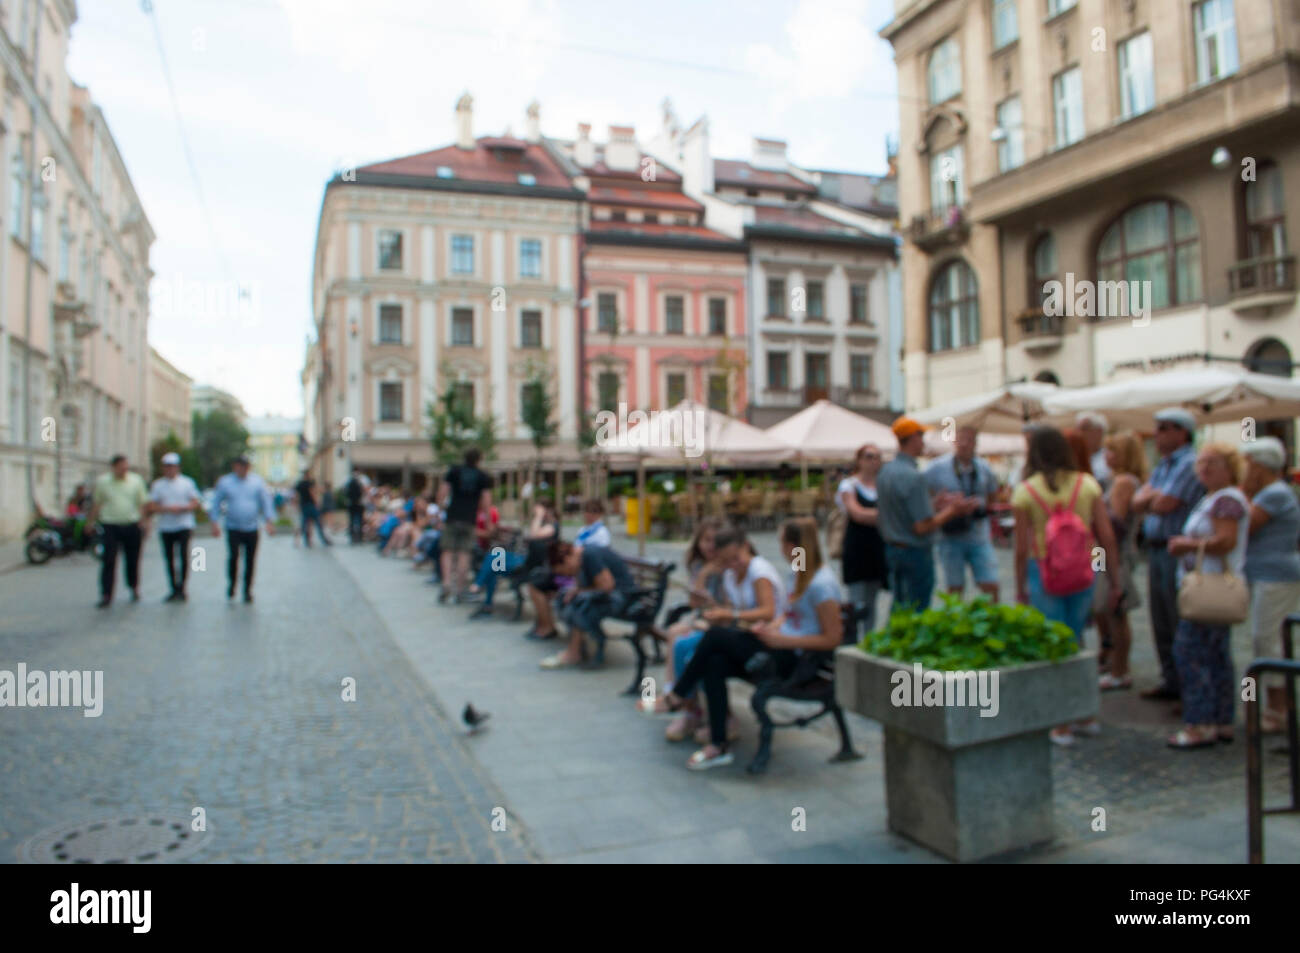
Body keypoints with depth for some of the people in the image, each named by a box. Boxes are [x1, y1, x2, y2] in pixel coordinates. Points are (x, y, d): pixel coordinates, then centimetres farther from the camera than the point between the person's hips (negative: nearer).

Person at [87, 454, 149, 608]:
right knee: (109, 561, -5)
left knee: (132, 560, 9)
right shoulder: (102, 481, 3)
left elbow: (142, 503, 6)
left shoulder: (136, 480, 4)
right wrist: (91, 522, 10)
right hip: (111, 526, -1)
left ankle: (134, 588, 29)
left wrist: (143, 522, -4)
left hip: (132, 525, 1)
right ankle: (106, 595, -3)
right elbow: (96, 503, 11)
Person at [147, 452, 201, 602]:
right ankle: (174, 589, 13)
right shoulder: (157, 484, 8)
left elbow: (195, 503, 3)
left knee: (183, 556, -13)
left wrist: (182, 508, -15)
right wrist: (167, 509, -13)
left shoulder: (187, 482, 5)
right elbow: (152, 506, 4)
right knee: (169, 559, 4)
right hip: (165, 527, 2)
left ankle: (181, 589, -6)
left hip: (184, 525, -2)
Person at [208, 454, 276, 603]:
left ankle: (247, 590, 17)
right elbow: (215, 503, 7)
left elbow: (266, 502, 5)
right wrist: (214, 523, 1)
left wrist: (270, 522, -3)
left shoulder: (257, 481, 5)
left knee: (250, 560, 4)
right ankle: (231, 584, 12)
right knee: (233, 557, -13)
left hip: (252, 529, 1)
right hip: (233, 528, -1)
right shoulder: (224, 482, 2)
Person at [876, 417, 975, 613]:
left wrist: (934, 503, 18)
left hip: (892, 550, 9)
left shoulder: (885, 472, 7)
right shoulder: (913, 476, -21)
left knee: (898, 610, 17)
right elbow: (923, 527, -22)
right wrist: (952, 510, -8)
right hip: (915, 553, -9)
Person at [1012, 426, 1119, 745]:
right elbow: (1107, 536, -1)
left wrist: (1020, 587, 2)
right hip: (1082, 573, 3)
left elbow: (1022, 546, -7)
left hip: (1043, 573, -3)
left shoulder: (1025, 491, -7)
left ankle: (1063, 726, 13)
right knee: (1076, 642, 21)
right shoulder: (1088, 484, 0)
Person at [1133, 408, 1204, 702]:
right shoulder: (1163, 465, 18)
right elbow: (1138, 502, 12)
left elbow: (1163, 506, -19)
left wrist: (1151, 498, 1)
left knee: (1181, 622, -4)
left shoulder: (1190, 464, -12)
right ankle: (1171, 681, 24)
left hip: (1178, 552, -9)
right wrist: (1155, 495, -7)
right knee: (1161, 624, 14)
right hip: (1156, 550, 9)